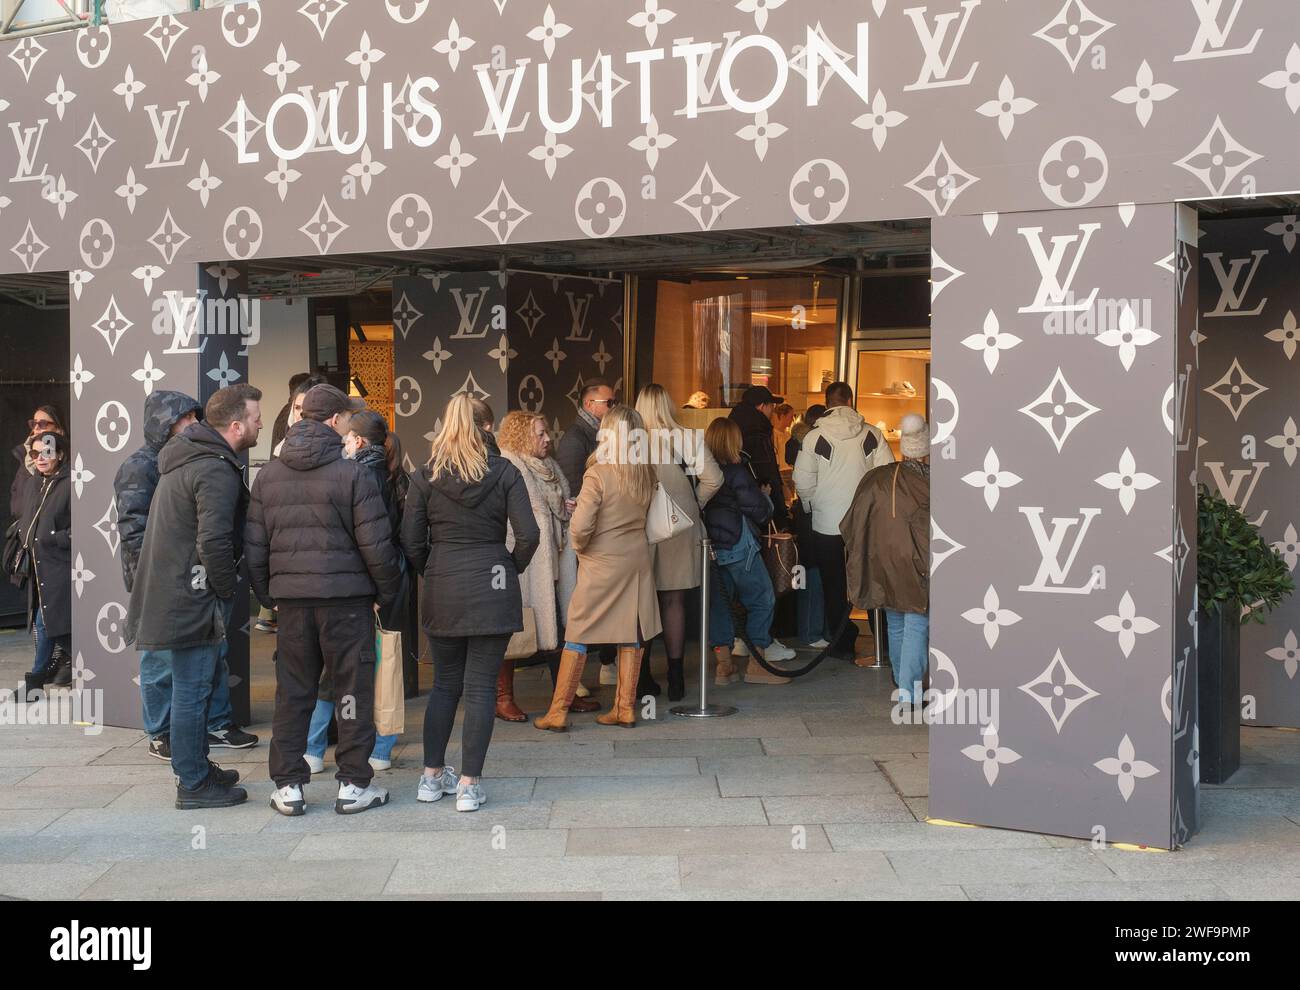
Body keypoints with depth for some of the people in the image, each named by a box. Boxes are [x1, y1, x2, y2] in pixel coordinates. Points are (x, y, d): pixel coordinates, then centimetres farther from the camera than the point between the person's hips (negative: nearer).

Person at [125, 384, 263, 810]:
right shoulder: (217, 471, -20)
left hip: (173, 593, 10)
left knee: (200, 682, 21)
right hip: (193, 599, -10)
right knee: (193, 690, 0)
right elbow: (214, 543, -27)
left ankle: (197, 766, 33)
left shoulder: (187, 457, 13)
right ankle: (193, 784, 10)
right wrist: (229, 589, -12)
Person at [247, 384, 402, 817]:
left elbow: (254, 546, 9)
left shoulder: (268, 475, 7)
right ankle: (353, 785, 10)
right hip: (346, 597, -4)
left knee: (292, 692, 11)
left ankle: (287, 786, 15)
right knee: (354, 690, 6)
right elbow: (376, 544, -10)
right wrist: (387, 593, 3)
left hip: (291, 599, 4)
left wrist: (268, 595, 18)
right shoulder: (353, 474, -9)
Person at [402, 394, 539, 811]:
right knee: (480, 687, 3)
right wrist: (511, 570, 7)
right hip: (491, 587, -2)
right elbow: (527, 535, -8)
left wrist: (432, 573, 14)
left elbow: (411, 541, -1)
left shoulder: (425, 476, 1)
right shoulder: (504, 472, -3)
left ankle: (432, 776, 22)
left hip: (442, 589, 2)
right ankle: (469, 784, 4)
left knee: (444, 683, 16)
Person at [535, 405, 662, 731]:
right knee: (631, 635, 10)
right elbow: (645, 515, 10)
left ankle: (558, 712, 7)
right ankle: (625, 709, 16)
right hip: (637, 560, 5)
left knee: (578, 636, 3)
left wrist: (581, 546, -3)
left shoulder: (598, 474, -17)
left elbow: (580, 526, -21)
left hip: (602, 564, -5)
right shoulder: (647, 473, 0)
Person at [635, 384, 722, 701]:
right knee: (673, 604, 8)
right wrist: (693, 504, 5)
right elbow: (713, 478, -11)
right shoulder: (685, 438, -8)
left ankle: (642, 678, 15)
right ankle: (675, 678, 12)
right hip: (678, 529, 0)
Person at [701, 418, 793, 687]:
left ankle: (723, 664, 12)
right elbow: (759, 511, -11)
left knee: (718, 601, 11)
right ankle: (756, 664, 2)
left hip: (710, 546, 7)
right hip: (737, 544, -7)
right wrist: (765, 495, 10)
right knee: (762, 599, 3)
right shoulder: (736, 471, -13)